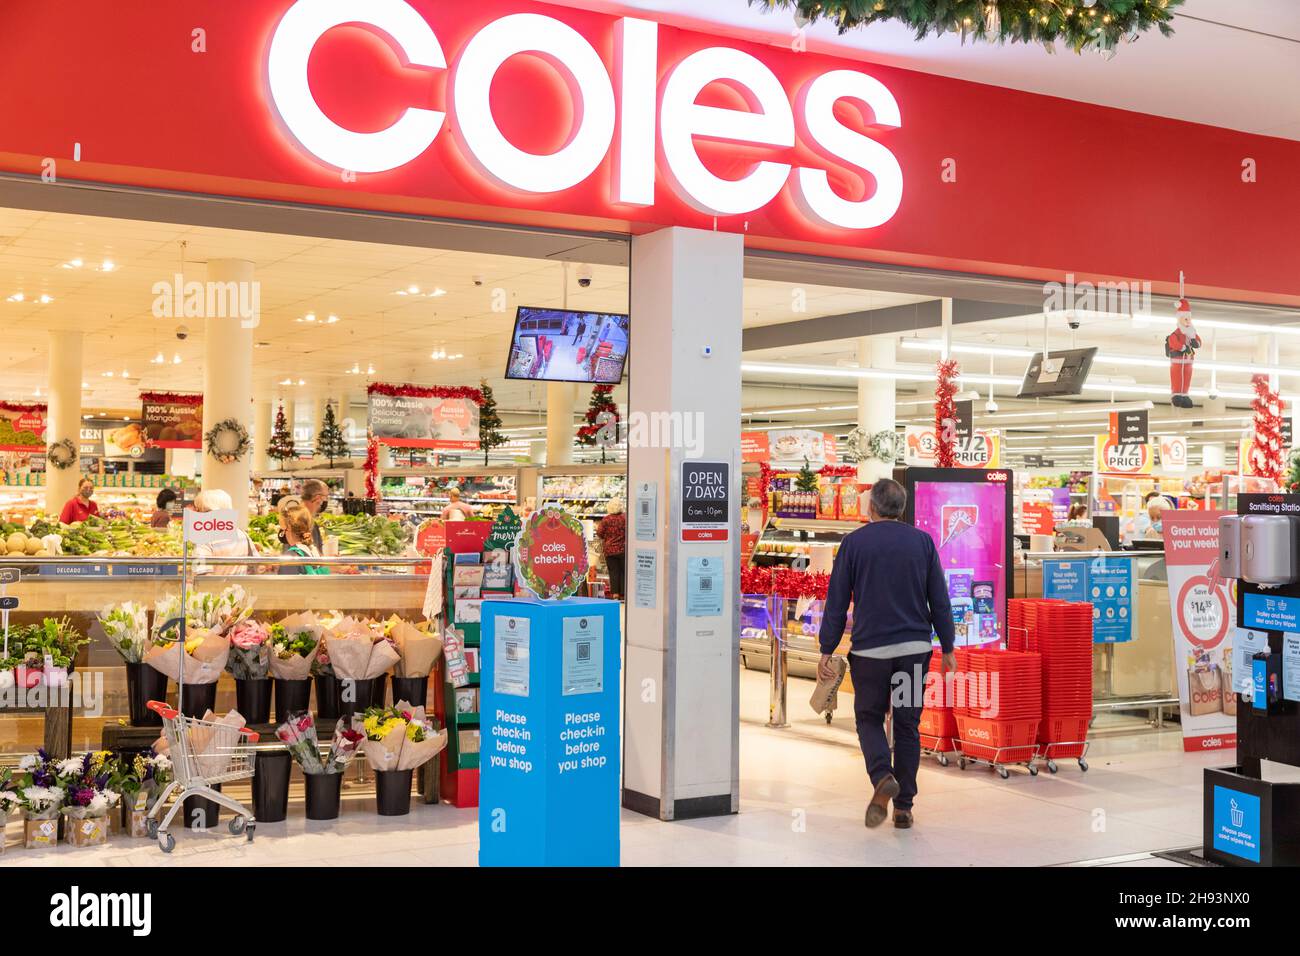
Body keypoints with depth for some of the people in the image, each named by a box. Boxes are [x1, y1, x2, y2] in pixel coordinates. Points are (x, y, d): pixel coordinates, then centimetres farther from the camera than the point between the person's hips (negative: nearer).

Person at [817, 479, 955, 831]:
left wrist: (826, 650, 2)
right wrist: (948, 648, 10)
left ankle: (883, 777, -14)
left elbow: (836, 603, -2)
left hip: (870, 649, -2)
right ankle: (903, 807, 12)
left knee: (869, 718, 13)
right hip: (915, 647, 2)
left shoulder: (854, 543, -2)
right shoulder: (923, 541, 3)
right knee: (907, 725, 10)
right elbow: (940, 601, 4)